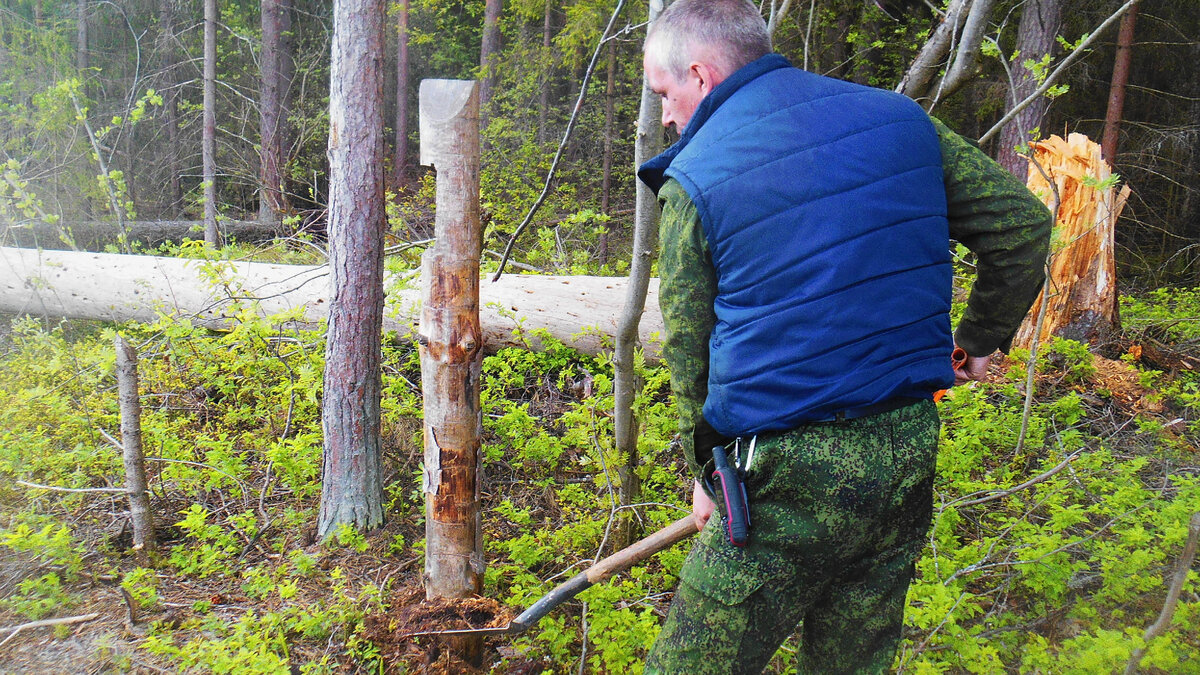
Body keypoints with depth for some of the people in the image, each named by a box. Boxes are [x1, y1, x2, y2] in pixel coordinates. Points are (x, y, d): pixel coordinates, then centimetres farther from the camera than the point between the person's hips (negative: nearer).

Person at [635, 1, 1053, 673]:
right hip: (913, 450, 6)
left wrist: (707, 473, 16)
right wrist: (980, 339, 24)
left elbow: (690, 351, 1)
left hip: (790, 475, -5)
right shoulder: (897, 117, 6)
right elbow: (1023, 222, 11)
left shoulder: (695, 178, -5)